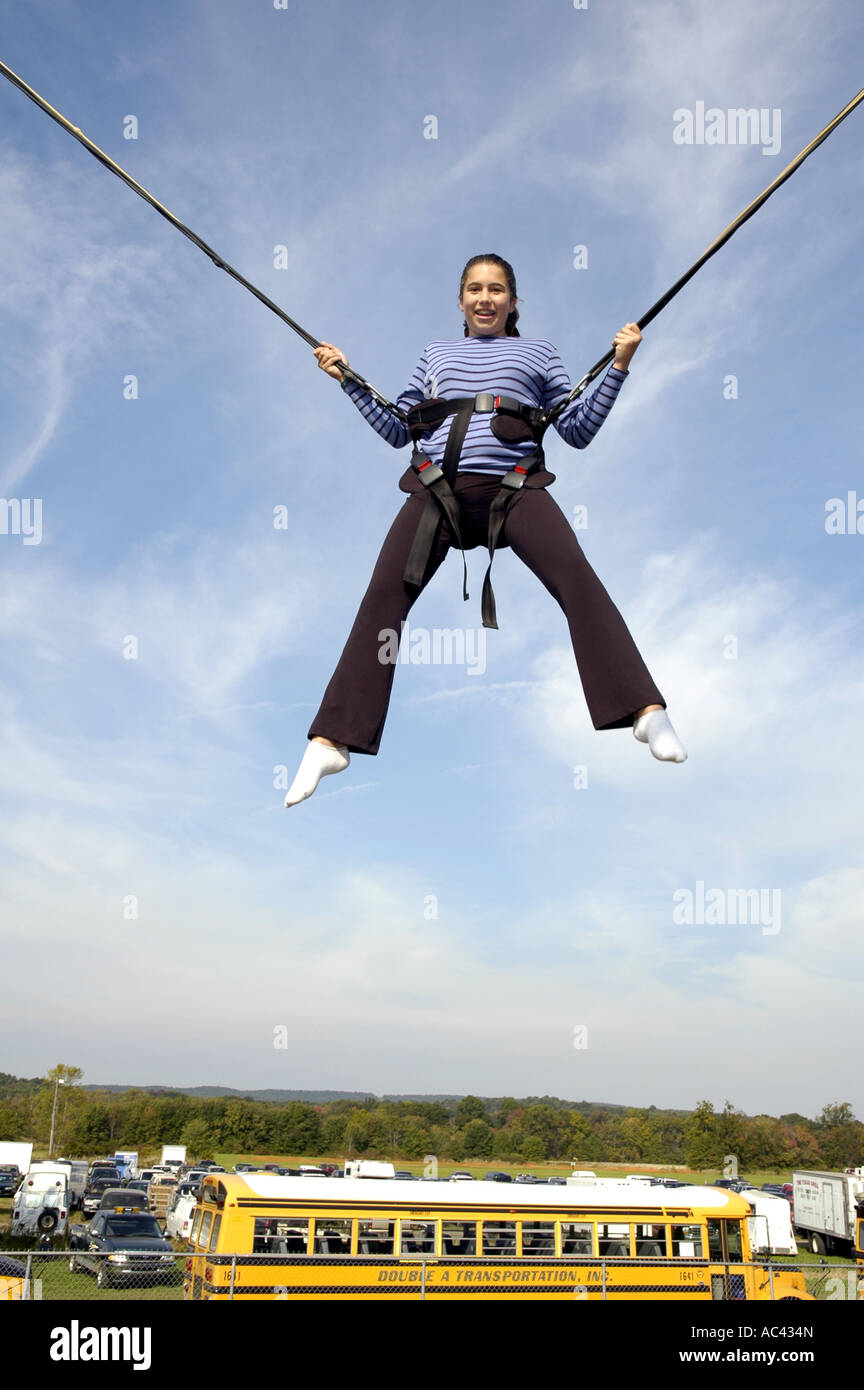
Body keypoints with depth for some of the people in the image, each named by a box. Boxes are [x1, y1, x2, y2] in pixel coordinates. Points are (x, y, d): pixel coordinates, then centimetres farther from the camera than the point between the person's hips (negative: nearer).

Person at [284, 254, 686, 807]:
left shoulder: (538, 352, 25)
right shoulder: (436, 354, 30)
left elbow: (579, 431, 17)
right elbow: (397, 430, 28)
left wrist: (618, 367, 8)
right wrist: (349, 381, 22)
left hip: (514, 485, -1)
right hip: (438, 487, 1)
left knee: (576, 575, -26)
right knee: (384, 594, -17)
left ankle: (646, 710, -29)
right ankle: (331, 741, -16)